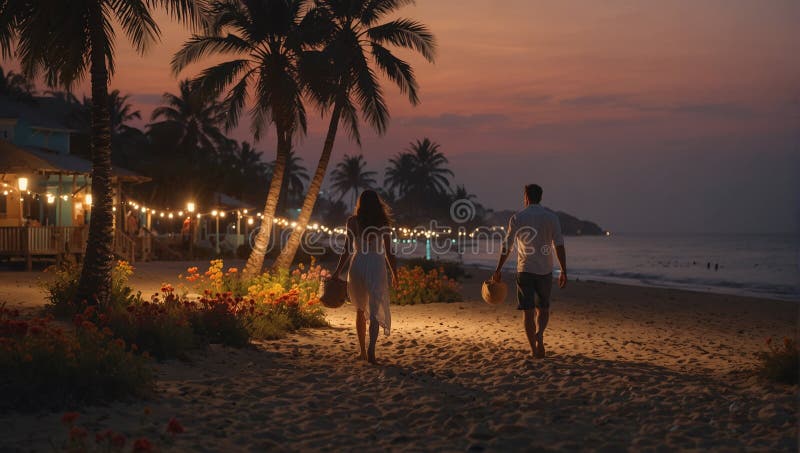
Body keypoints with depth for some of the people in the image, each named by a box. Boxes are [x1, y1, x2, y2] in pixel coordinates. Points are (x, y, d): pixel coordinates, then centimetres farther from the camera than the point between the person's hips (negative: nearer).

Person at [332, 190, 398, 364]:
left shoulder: (353, 221, 1)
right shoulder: (384, 223, 3)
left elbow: (347, 250, -2)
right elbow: (389, 252, 3)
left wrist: (337, 272, 5)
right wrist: (394, 273, 14)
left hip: (357, 266, 1)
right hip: (377, 266, -1)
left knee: (360, 309, 17)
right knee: (375, 311, -2)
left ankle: (363, 351, 22)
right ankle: (371, 350, -20)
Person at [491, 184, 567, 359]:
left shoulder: (517, 218, -1)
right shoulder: (551, 217, 1)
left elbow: (506, 247, -2)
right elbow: (559, 246, -4)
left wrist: (498, 270, 5)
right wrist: (563, 272, 0)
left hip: (525, 270, -1)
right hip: (545, 271, 1)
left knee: (528, 311, 3)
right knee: (543, 308, 15)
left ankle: (534, 350, 0)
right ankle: (539, 334, -13)